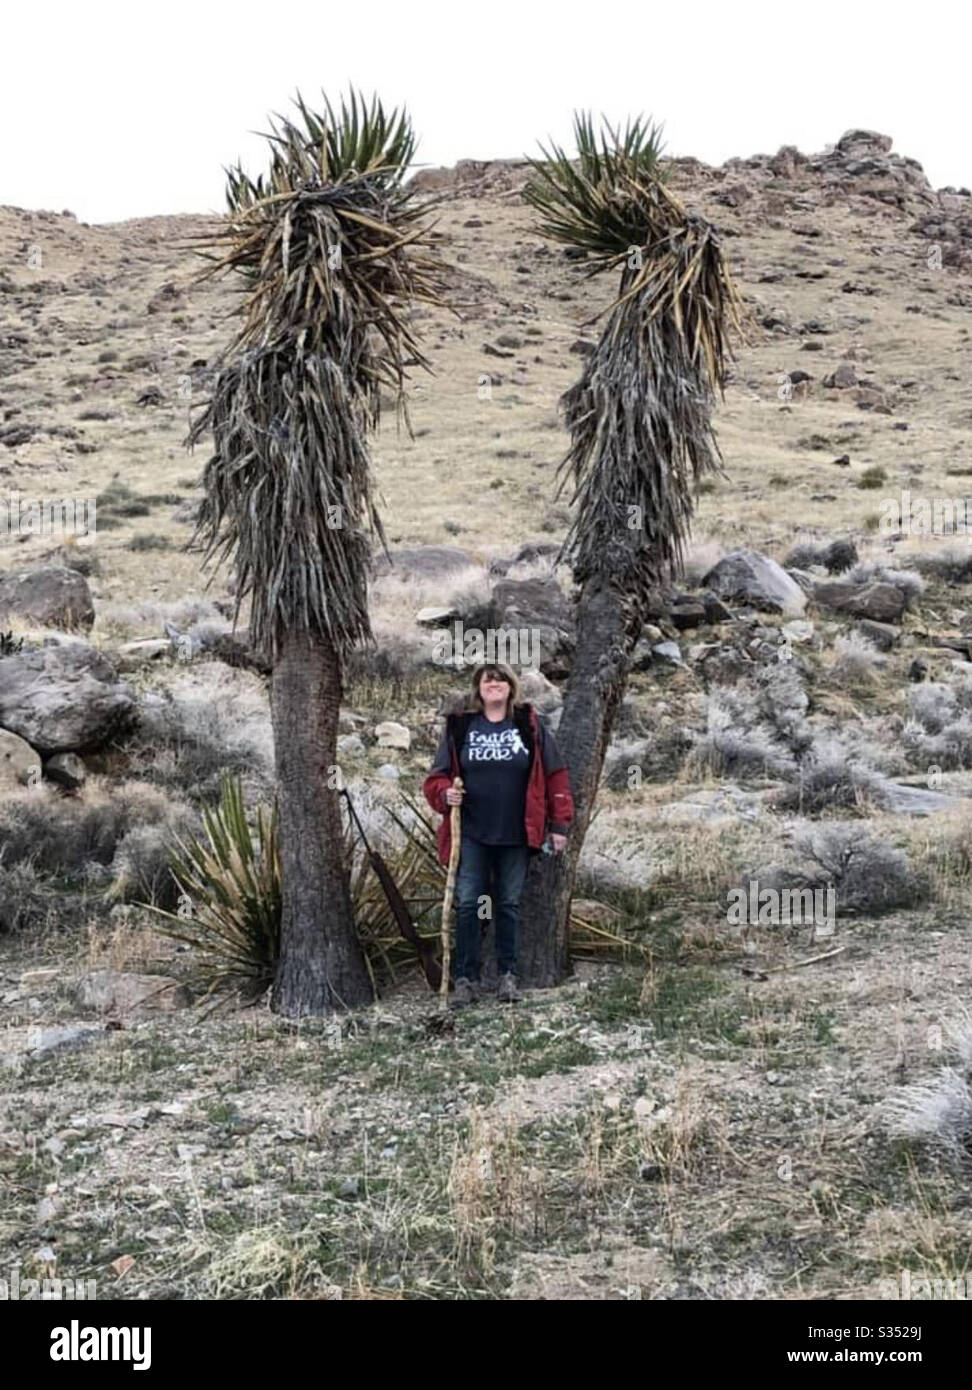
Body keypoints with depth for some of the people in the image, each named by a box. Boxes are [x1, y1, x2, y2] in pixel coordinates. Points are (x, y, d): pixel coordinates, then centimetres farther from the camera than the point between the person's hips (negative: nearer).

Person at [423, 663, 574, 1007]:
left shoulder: (530, 725, 3)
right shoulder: (460, 727, 5)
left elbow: (555, 775, 3)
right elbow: (437, 775, 9)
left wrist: (559, 825, 0)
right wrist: (444, 794, -14)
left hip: (516, 836, 0)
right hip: (472, 836, 0)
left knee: (509, 905, 8)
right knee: (467, 905, -1)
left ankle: (508, 975, 20)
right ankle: (466, 979, 8)